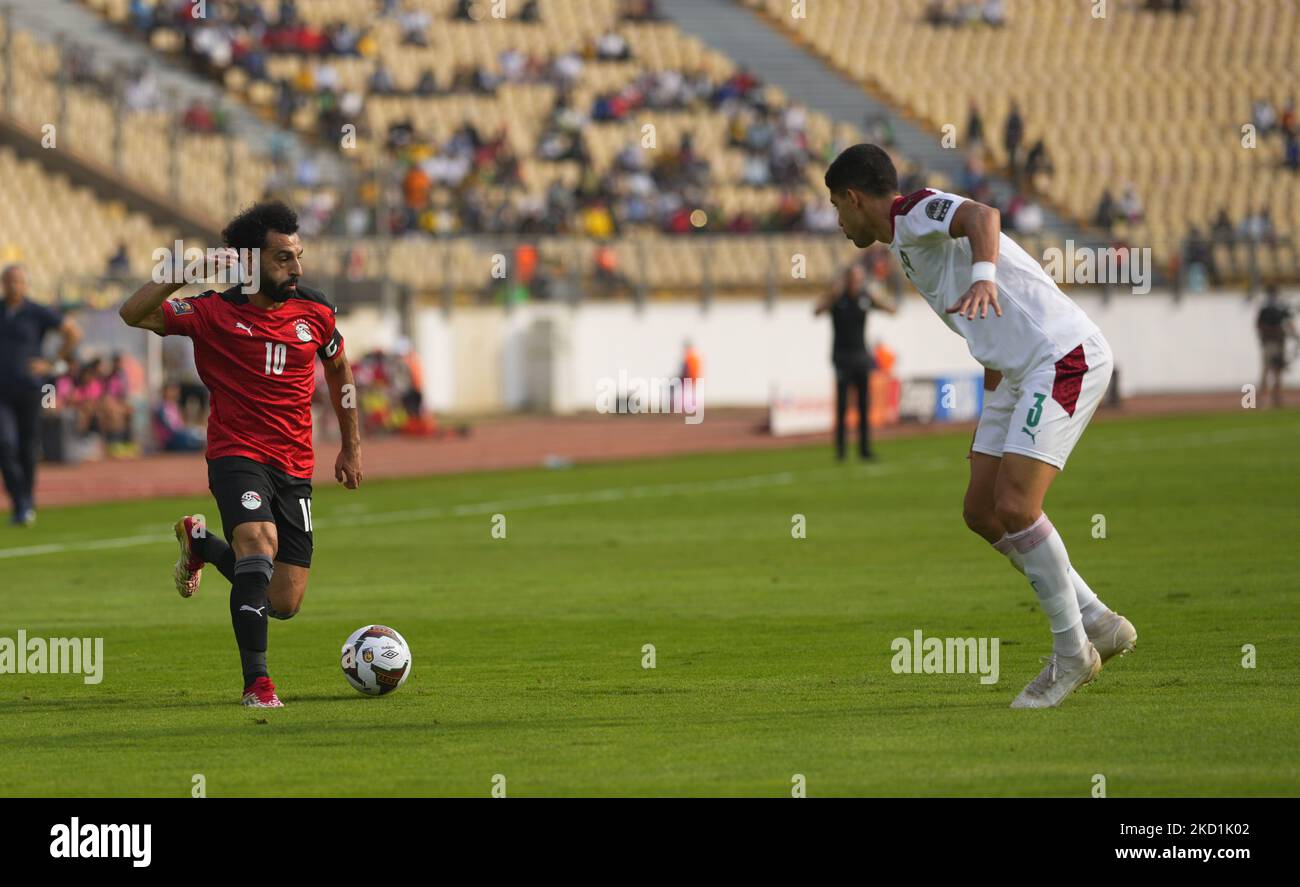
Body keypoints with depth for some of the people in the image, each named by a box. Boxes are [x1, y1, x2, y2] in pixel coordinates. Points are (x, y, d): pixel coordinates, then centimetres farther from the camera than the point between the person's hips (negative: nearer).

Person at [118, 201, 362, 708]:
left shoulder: (315, 312, 3)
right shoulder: (215, 312, -8)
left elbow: (338, 367, 22)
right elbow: (134, 315, -18)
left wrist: (351, 446, 24)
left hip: (294, 466, 4)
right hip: (237, 453, -4)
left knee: (284, 604, 3)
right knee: (260, 540, -33)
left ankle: (202, 544, 33)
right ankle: (256, 682, -25)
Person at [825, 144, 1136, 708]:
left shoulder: (915, 213, -8)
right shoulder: (911, 244, 23)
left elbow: (981, 215, -32)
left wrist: (982, 276, -50)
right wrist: (990, 415, 34)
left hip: (1065, 358, -10)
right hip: (1021, 371, 10)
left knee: (1014, 508, -17)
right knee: (981, 512, 6)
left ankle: (1072, 654, -4)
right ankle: (1098, 625, 13)